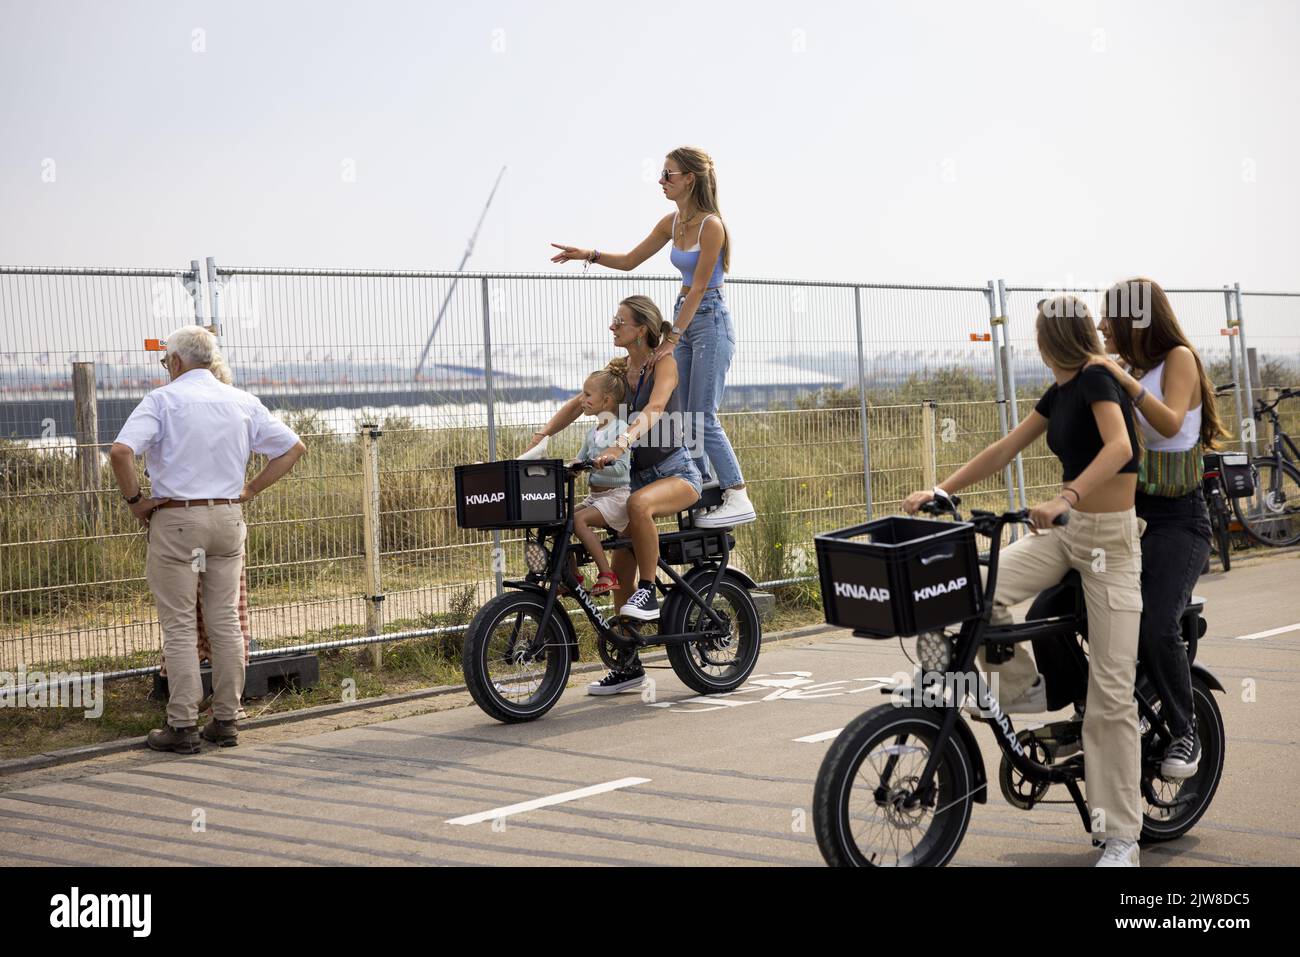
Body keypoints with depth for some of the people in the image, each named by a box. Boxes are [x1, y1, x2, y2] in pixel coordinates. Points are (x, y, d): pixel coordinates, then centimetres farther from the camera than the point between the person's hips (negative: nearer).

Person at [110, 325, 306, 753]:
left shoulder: (163, 400, -7)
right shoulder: (242, 402, 8)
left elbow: (121, 451, -21)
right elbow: (293, 447, 12)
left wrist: (134, 500, -8)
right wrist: (250, 489, 11)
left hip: (175, 518, -4)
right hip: (228, 517, 4)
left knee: (179, 626, 1)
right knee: (225, 622, 9)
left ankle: (182, 726, 2)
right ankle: (226, 720, 12)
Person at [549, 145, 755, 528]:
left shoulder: (710, 225, -17)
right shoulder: (672, 223, 7)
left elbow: (699, 287, -19)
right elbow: (630, 260, 15)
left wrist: (672, 338, -20)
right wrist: (588, 255, -1)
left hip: (710, 319, -9)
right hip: (684, 316, 9)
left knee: (704, 416, -12)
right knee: (688, 416, 7)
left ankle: (738, 497, -8)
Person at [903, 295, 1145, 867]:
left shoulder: (1097, 379, -14)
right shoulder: (1060, 392, 11)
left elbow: (1118, 444, -32)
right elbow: (1004, 451, 16)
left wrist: (1067, 496, -46)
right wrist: (941, 490, 11)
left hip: (1111, 540, -7)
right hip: (1064, 534, 8)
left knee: (1111, 695, -7)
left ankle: (1121, 837, -1)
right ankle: (1022, 687, 5)